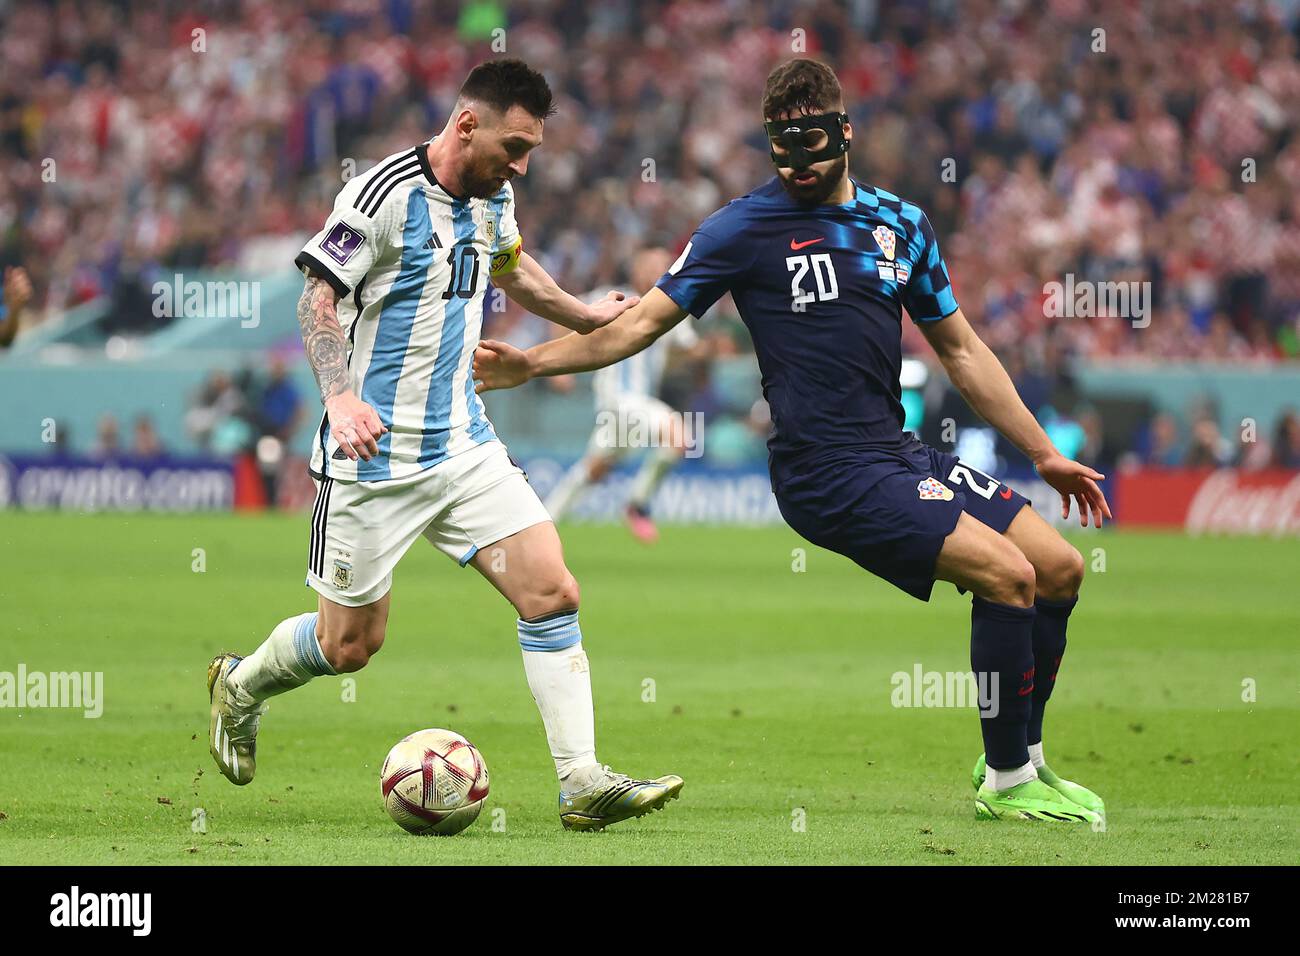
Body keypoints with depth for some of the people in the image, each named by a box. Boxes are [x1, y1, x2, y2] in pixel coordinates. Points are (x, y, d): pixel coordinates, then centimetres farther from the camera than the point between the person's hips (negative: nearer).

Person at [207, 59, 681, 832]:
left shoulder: (495, 198, 7)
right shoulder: (385, 195, -17)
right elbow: (318, 297, -17)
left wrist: (587, 317, 40)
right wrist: (340, 395, -32)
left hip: (464, 444, 7)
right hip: (376, 457, -7)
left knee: (552, 593, -9)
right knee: (350, 644, 5)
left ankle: (583, 784, -7)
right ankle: (240, 687, 35)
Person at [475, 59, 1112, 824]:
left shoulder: (902, 223, 11)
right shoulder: (747, 227, -5)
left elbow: (960, 349, 20)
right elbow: (643, 322, -3)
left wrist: (1045, 454, 20)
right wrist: (533, 363, -14)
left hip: (898, 455, 7)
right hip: (830, 475, -7)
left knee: (1060, 569, 5)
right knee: (1009, 576, -18)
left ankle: (1021, 762, 20)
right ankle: (1005, 782, -3)